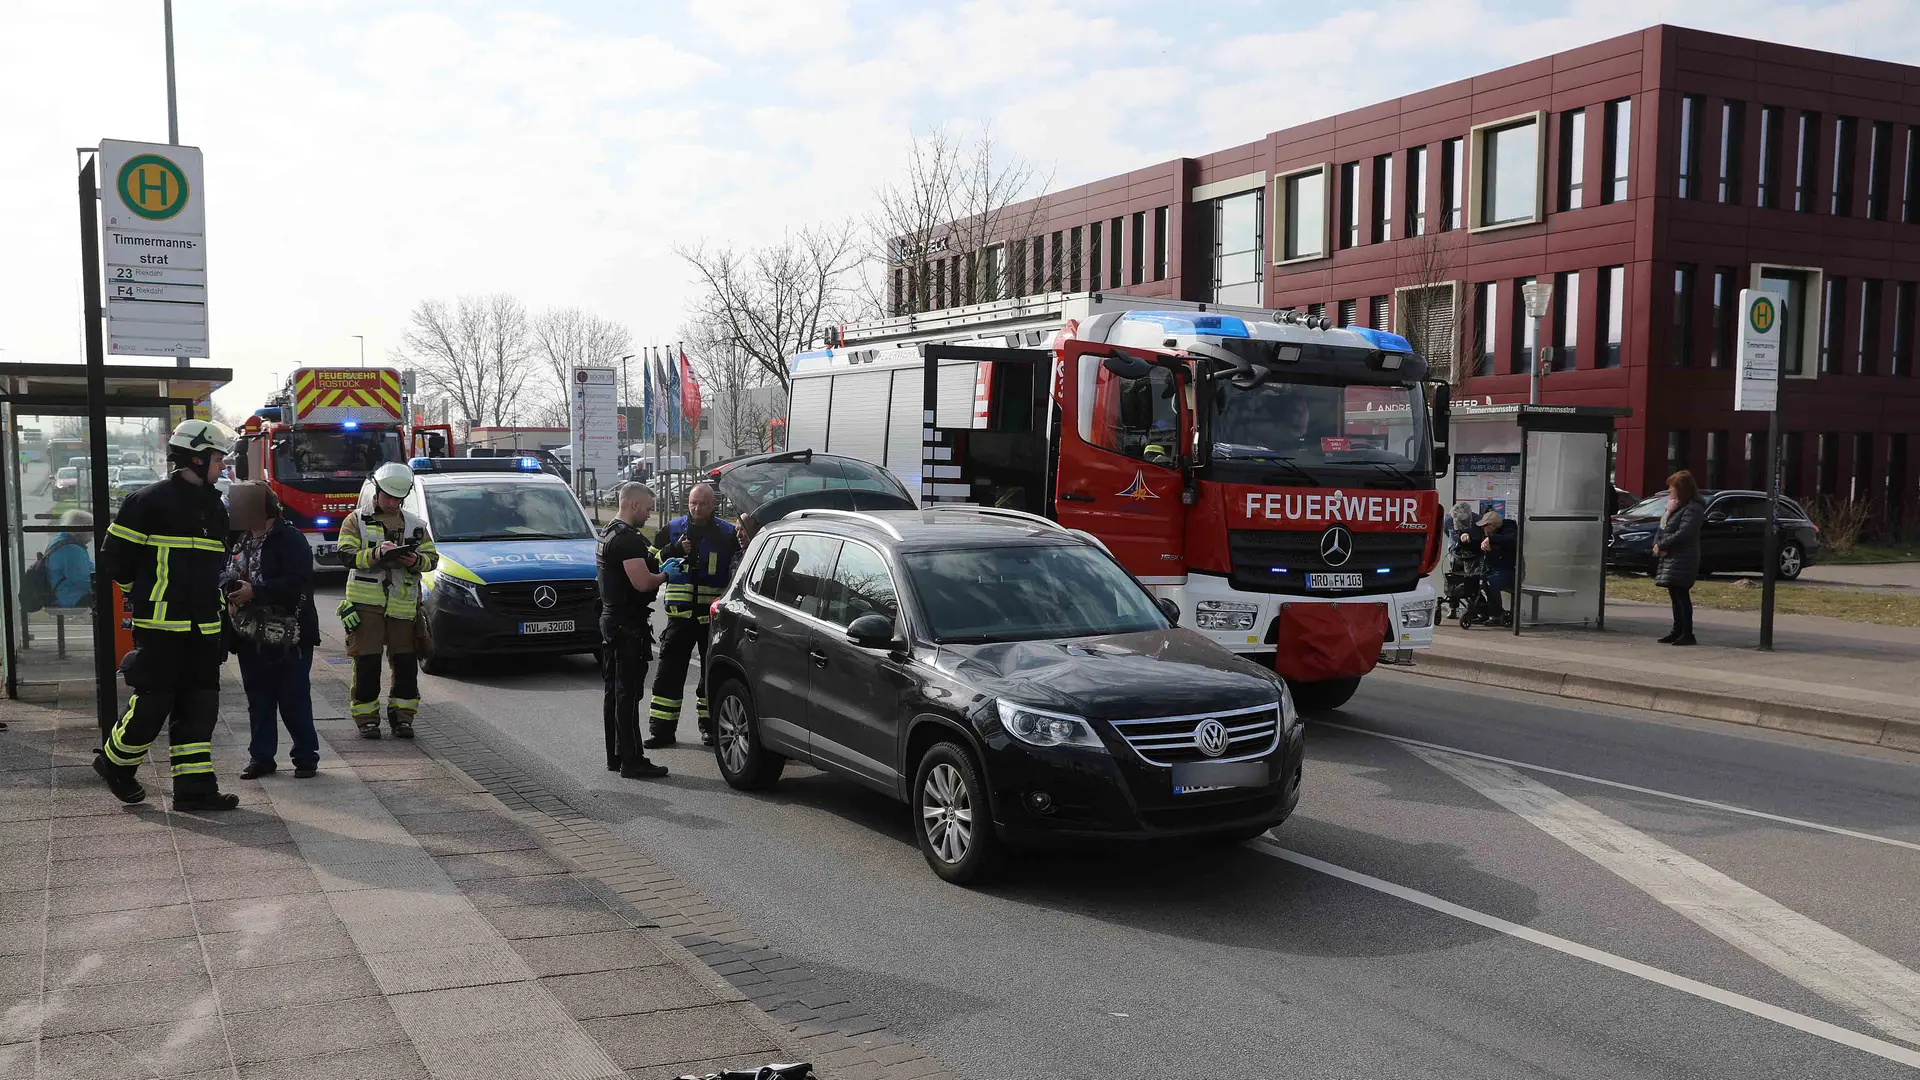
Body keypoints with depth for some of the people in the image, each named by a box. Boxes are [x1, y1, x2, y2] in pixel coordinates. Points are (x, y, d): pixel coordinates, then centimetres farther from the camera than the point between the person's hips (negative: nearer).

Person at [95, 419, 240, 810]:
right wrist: (144, 593, 5)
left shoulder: (214, 506, 14)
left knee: (198, 705, 6)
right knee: (153, 702, -3)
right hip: (161, 626, -7)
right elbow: (115, 558, -4)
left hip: (203, 627, 7)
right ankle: (114, 761, 22)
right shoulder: (149, 501, -9)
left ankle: (194, 787, 9)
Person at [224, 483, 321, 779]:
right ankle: (260, 757, 19)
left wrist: (255, 592, -22)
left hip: (287, 638, -7)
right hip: (251, 638, 7)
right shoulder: (244, 542, 14)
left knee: (294, 700, -1)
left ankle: (306, 756, 9)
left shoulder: (290, 539, -10)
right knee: (258, 700, 11)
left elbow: (297, 583, -20)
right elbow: (233, 578, 25)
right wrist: (230, 589, 2)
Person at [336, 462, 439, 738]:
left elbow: (432, 557, 11)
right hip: (365, 601, -3)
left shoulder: (415, 524, 15)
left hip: (403, 604, 3)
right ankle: (366, 718, 11)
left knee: (406, 663, 3)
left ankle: (402, 716, 15)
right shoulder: (357, 520, 5)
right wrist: (376, 553, -23)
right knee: (367, 662, 0)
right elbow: (347, 555, -8)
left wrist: (416, 561, -11)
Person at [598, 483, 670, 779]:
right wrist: (666, 575, -7)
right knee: (628, 693, -7)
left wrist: (658, 564, 10)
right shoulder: (627, 538, -18)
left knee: (615, 691, 14)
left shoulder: (609, 533, 16)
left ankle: (615, 756, 21)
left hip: (611, 619, 11)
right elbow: (642, 582, -25)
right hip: (628, 624, -11)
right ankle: (631, 761, -5)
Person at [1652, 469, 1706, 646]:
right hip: (1670, 559, 10)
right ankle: (1677, 631, 20)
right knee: (1675, 595, 13)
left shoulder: (1693, 509, -12)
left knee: (1682, 595, -10)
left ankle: (1687, 634, -9)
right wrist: (1657, 544, -1)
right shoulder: (1676, 506, 19)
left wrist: (1661, 546, -14)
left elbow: (1682, 534, -21)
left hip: (1683, 559, -10)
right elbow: (1662, 528, 17)